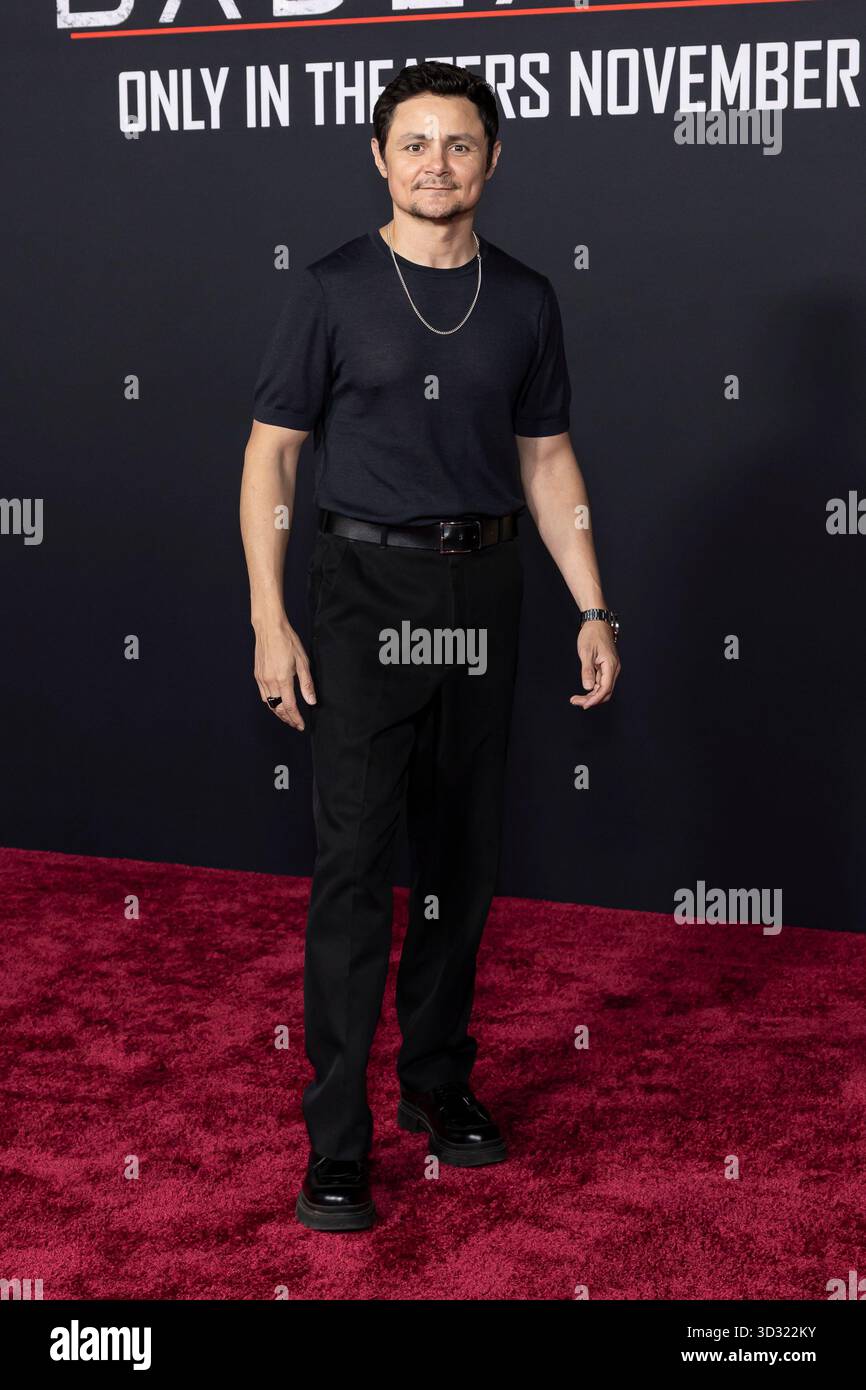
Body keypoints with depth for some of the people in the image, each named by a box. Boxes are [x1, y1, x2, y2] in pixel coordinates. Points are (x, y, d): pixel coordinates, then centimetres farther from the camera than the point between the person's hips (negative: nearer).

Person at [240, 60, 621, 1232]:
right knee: (355, 858, -8)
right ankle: (336, 1141, -3)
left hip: (484, 589, 4)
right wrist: (269, 622, -11)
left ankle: (437, 1082, 27)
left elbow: (547, 461, 11)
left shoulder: (525, 300, 6)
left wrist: (593, 611, 5)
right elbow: (271, 455, -3)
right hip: (369, 589, -4)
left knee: (462, 858, 11)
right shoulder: (333, 291, -4)